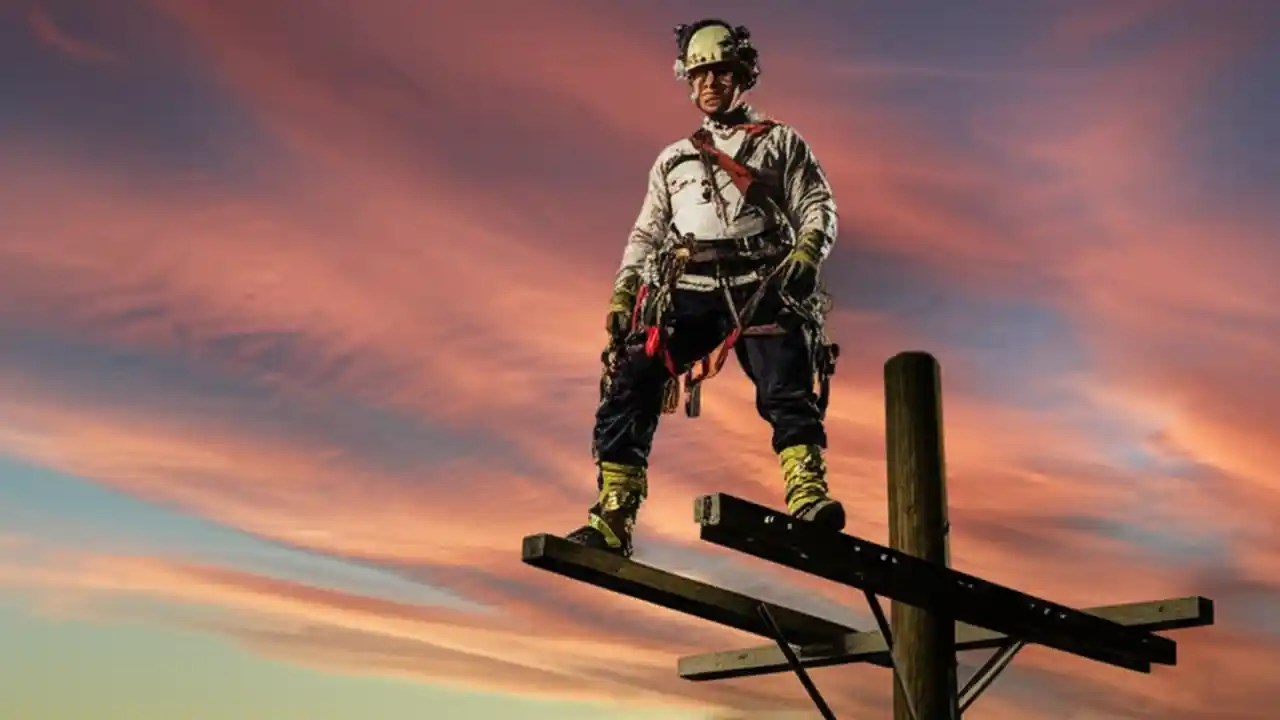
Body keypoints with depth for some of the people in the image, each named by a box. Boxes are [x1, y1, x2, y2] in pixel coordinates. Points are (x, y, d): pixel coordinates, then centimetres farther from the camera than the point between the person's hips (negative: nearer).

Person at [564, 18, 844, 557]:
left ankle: (807, 495, -39)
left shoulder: (780, 143, 19)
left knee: (787, 390, -26)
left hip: (761, 288, -3)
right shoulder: (672, 159, 28)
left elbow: (818, 209, 8)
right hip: (686, 292, 3)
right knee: (629, 386, -14)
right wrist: (621, 298, 10)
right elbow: (645, 235, 25)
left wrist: (806, 253, -14)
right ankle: (612, 523, -16)